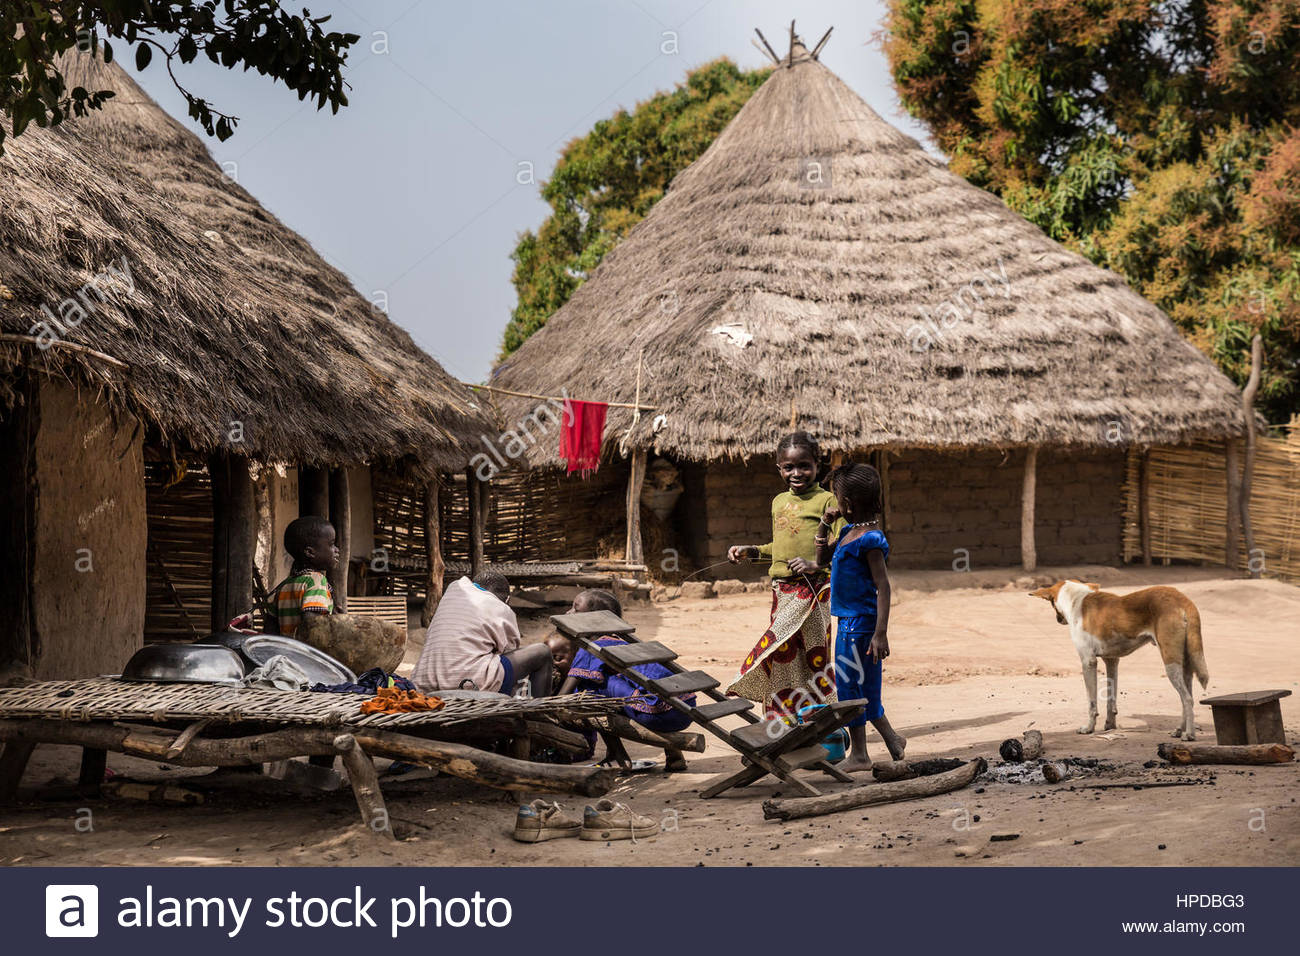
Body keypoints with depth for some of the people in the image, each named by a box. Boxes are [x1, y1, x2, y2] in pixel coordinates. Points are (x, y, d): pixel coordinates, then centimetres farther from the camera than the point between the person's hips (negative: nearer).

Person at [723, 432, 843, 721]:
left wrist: (816, 564, -25)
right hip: (782, 591, 7)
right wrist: (751, 551, 18)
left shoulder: (826, 500, -7)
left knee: (812, 658, -6)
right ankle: (784, 722, 18)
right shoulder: (779, 502, 16)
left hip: (811, 591, -7)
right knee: (783, 660, 10)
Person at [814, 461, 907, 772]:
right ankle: (892, 739, 30)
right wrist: (824, 525, 11)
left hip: (859, 623, -9)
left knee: (849, 686, -1)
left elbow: (883, 587, -19)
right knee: (863, 688, 16)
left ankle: (858, 755, 8)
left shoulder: (870, 539, -17)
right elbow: (822, 558, 26)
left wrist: (881, 633, -22)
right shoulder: (848, 532, 11)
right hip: (848, 621, 9)